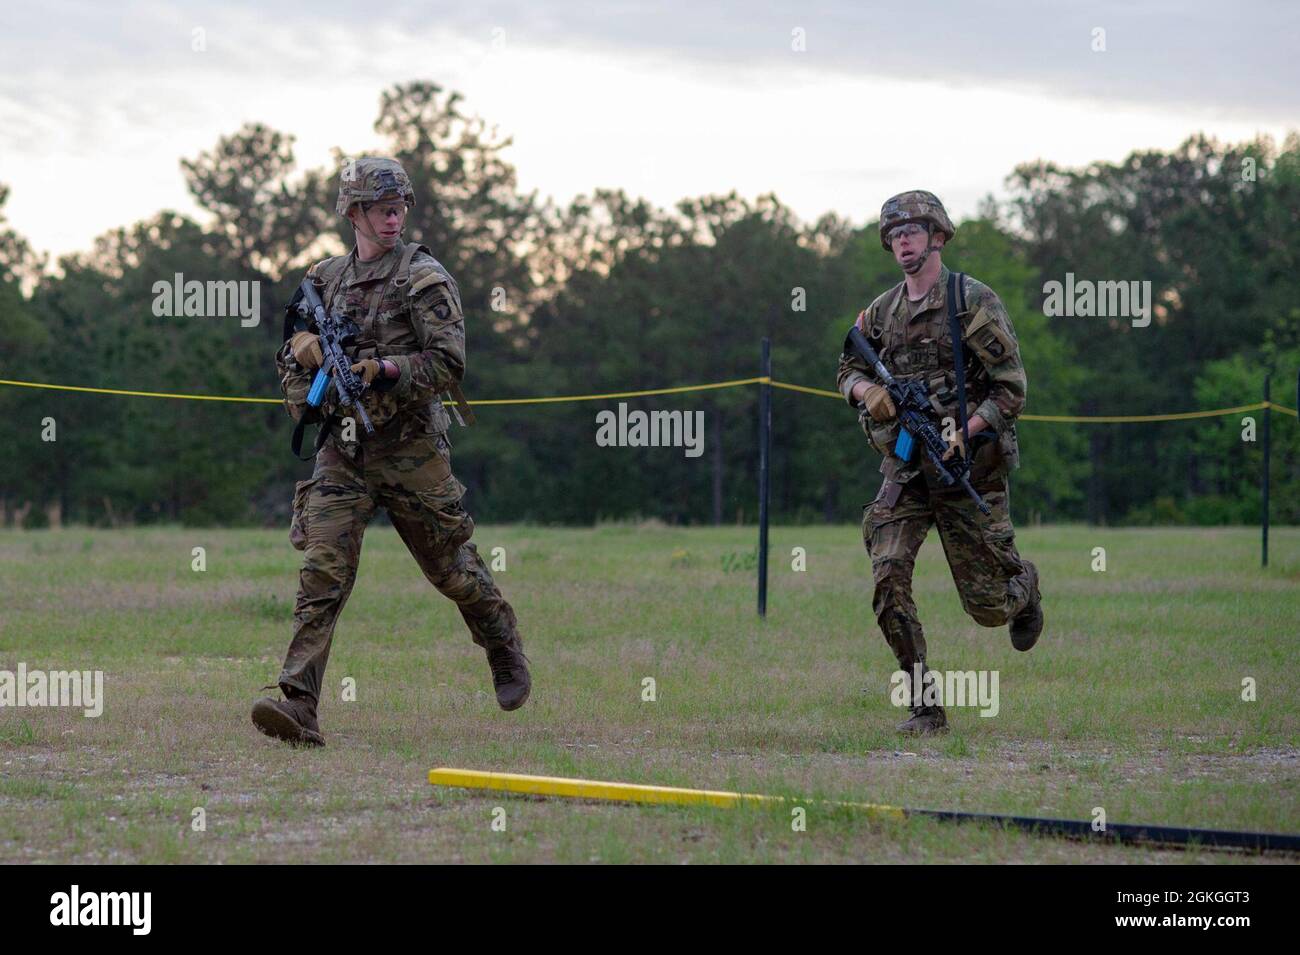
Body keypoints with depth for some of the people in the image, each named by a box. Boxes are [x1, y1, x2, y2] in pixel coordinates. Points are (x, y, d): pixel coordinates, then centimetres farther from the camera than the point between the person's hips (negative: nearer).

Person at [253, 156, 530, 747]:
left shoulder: (424, 278, -4)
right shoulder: (325, 280, 11)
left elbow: (449, 364, -12)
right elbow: (291, 359, 22)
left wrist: (383, 370, -22)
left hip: (410, 449, -3)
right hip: (341, 450, 3)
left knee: (453, 568, 12)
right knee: (321, 573, -12)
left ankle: (505, 649, 40)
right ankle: (298, 705, -20)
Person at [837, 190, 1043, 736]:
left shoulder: (973, 302, -8)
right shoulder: (881, 311, 8)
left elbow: (1012, 389, -9)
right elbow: (848, 370, 19)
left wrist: (964, 432, -23)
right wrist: (867, 390, -5)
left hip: (969, 468, -4)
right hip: (904, 471, 4)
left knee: (987, 605, 4)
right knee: (889, 578, -17)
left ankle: (1025, 587, 42)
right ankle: (924, 705, -10)